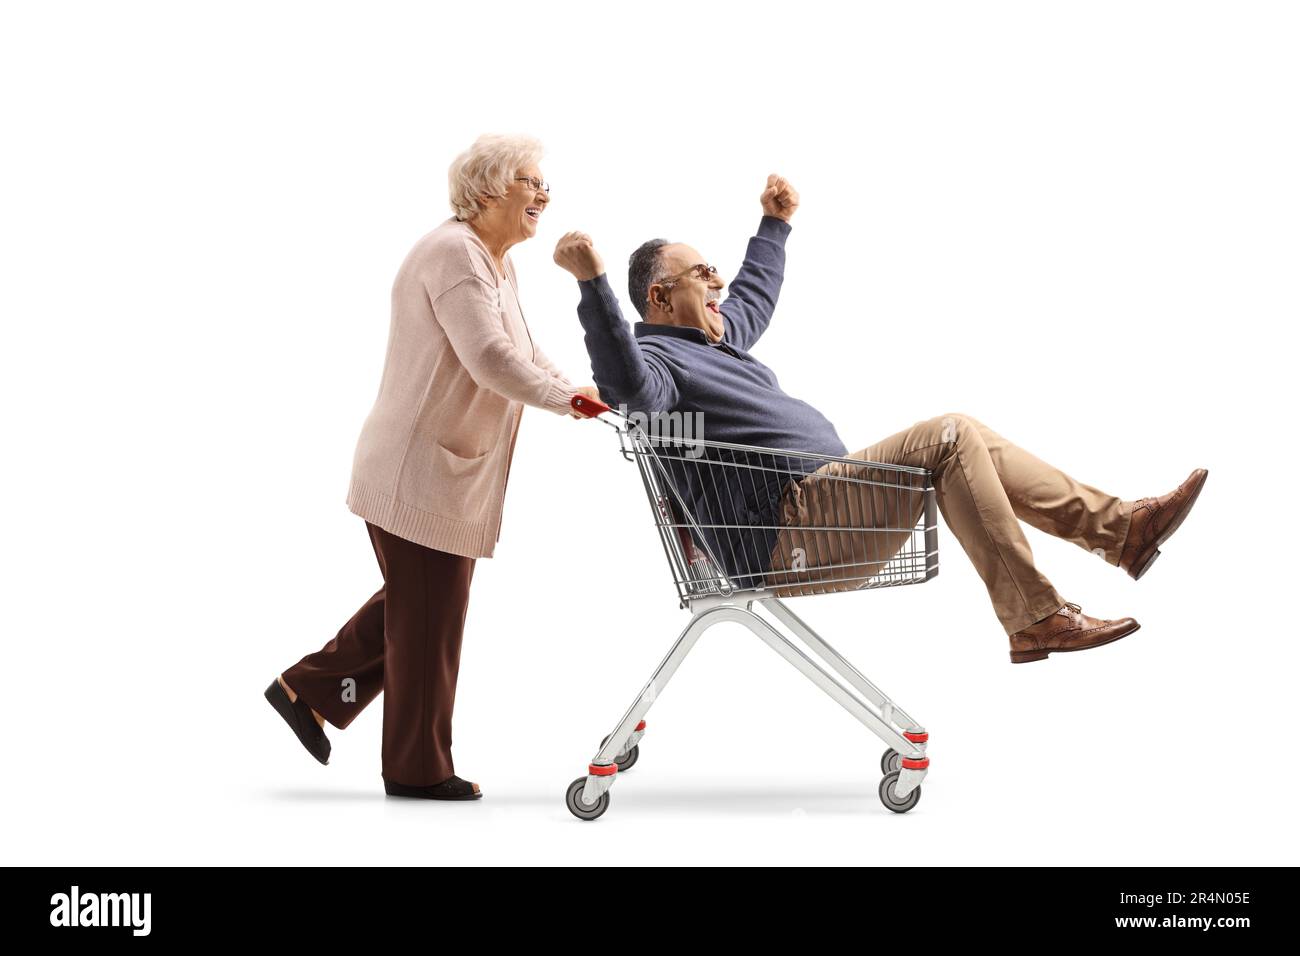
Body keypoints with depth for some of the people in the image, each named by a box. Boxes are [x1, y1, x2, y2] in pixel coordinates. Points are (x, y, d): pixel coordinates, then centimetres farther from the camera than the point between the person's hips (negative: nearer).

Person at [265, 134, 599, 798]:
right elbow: (490, 358, -28)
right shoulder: (455, 253, -18)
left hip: (448, 469, 10)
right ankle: (418, 769, 13)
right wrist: (567, 398, -17)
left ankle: (307, 688, 29)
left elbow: (525, 355, 16)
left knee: (414, 608, 19)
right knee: (428, 618, 0)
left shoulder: (497, 263, 16)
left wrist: (581, 394, 0)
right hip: (420, 469, -10)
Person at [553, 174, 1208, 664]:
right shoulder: (658, 357, -9)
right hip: (786, 532, -11)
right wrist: (591, 283, -45)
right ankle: (1035, 618, -20)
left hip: (824, 503, 11)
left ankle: (1122, 528, 6)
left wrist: (774, 223, 55)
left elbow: (755, 295, 46)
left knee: (967, 445, 8)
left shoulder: (713, 338, 24)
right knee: (949, 439, -18)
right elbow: (627, 381, -35)